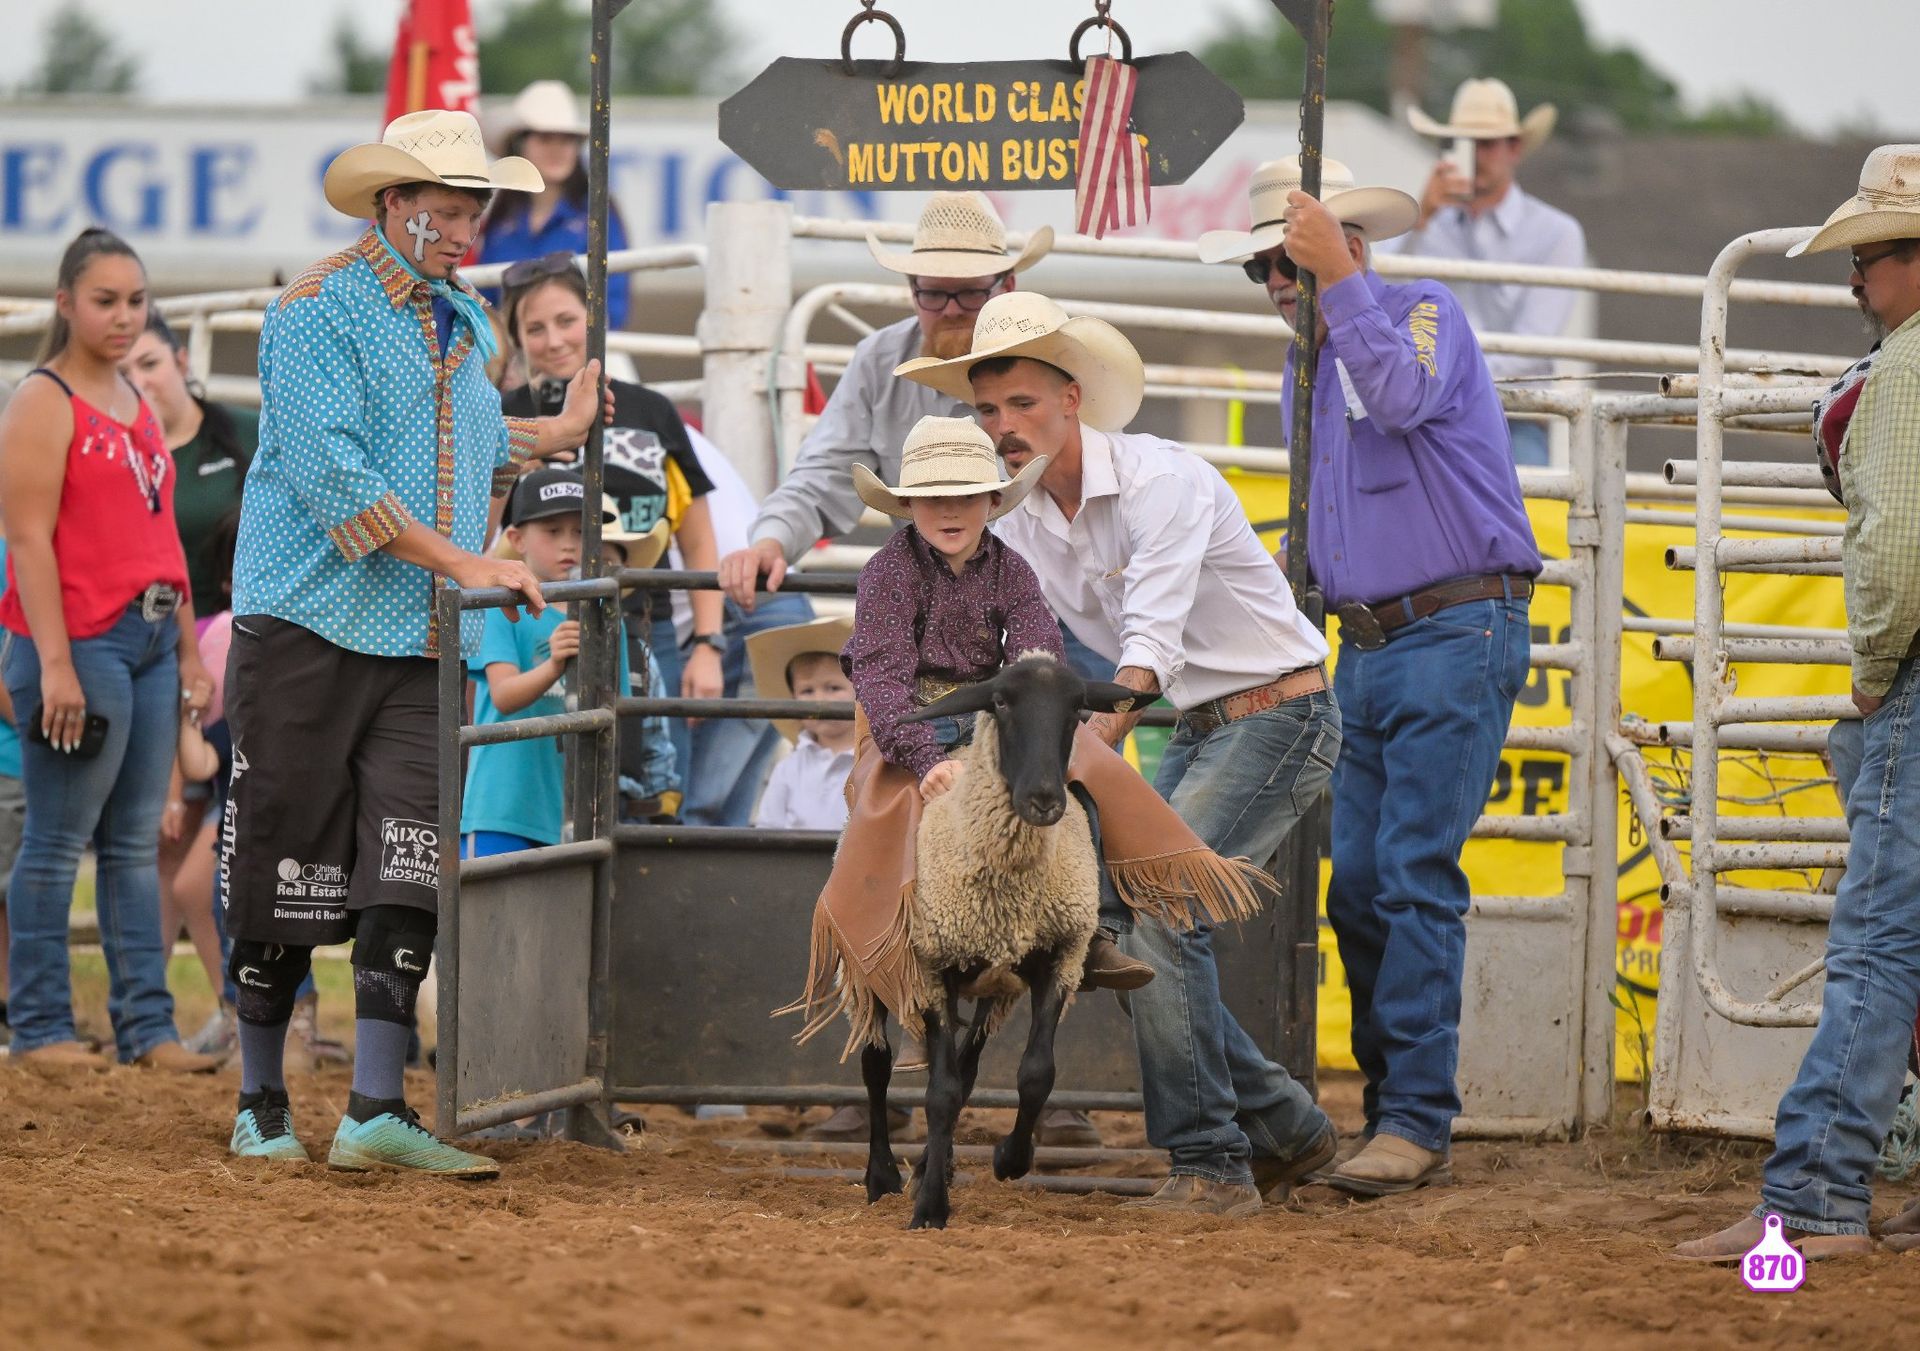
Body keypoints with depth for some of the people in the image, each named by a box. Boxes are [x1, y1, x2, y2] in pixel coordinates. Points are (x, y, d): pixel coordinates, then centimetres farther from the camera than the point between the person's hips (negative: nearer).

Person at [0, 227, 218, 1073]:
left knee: (136, 844, 7)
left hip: (151, 640, 8)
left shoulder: (136, 406, 18)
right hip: (80, 641, -8)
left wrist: (190, 652, 19)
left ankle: (146, 1026, 8)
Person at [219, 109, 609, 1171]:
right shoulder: (318, 313, -8)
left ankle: (376, 1113, -10)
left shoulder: (465, 324, 17)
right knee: (284, 870, 1)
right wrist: (463, 561, -20)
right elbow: (332, 474, -18)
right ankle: (261, 1106, 12)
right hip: (310, 630, -6)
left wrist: (556, 434, 29)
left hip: (421, 646, 6)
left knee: (406, 871, -7)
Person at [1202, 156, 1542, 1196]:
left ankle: (1415, 1120, -14)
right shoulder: (1307, 368, 17)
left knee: (1416, 876, -14)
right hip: (1365, 649, 8)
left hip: (1455, 639, -8)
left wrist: (1338, 273, -30)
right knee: (1356, 886, 5)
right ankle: (1393, 1116, 12)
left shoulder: (1426, 313, -6)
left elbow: (1404, 397, -30)